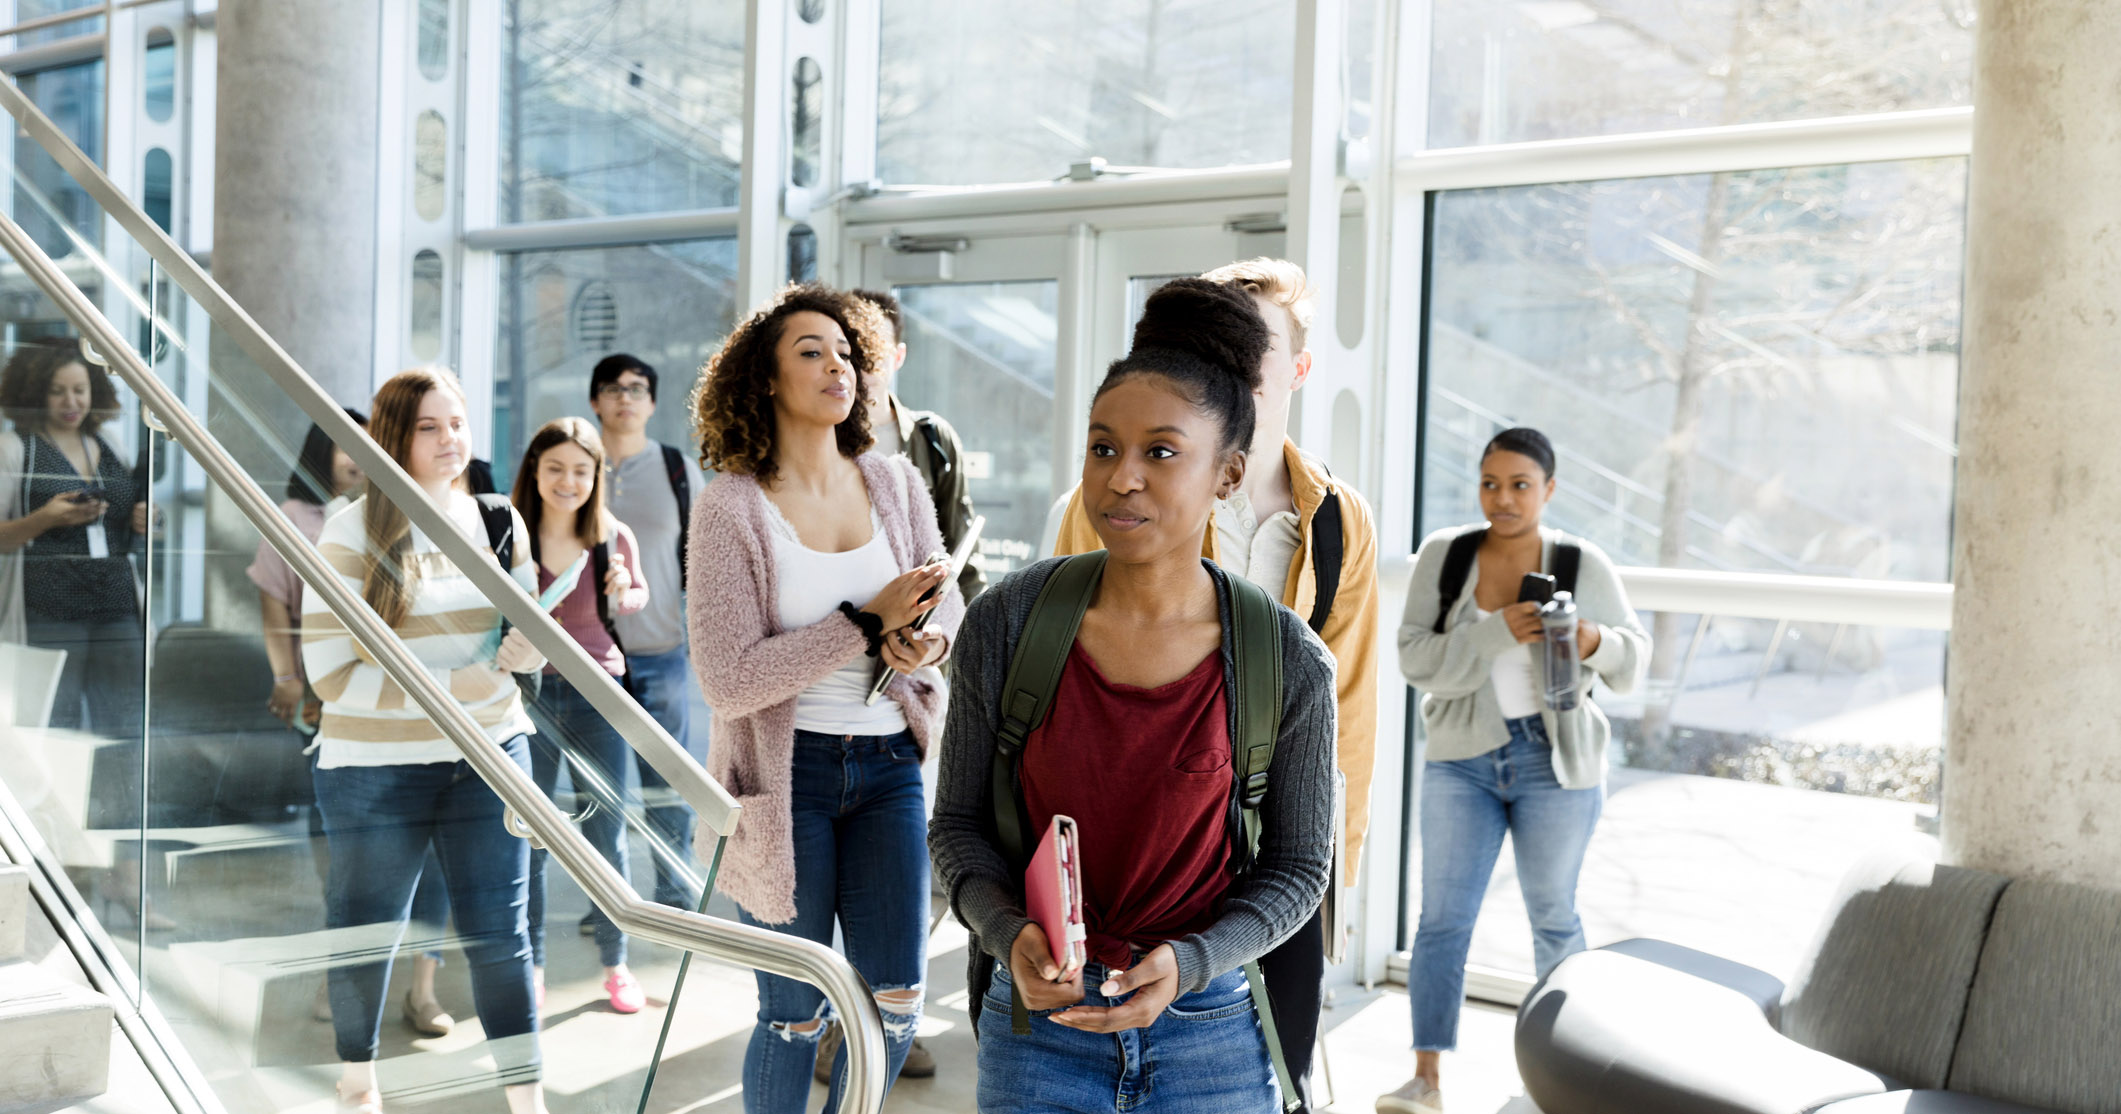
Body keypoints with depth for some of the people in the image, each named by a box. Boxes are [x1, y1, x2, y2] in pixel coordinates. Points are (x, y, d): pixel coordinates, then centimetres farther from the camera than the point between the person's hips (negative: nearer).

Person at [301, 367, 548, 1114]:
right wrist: (449, 686, -22)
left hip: (490, 756, 3)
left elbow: (528, 626, 14)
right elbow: (330, 672, -14)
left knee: (499, 930, 6)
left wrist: (526, 648, -11)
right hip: (377, 766, -3)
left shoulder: (499, 521, 4)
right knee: (368, 931, 14)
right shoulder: (353, 531, -10)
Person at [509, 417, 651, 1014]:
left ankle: (616, 964, 23)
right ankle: (531, 969, 22)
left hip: (596, 694, 1)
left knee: (607, 836, 7)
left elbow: (639, 598, 15)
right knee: (527, 838, 6)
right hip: (528, 692, -1)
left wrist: (622, 593, -6)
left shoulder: (615, 539, 0)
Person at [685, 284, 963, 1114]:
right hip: (789, 771, -4)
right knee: (796, 1013, 8)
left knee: (895, 1005, 5)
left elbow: (948, 607, 12)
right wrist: (868, 624, -19)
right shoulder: (730, 508, -10)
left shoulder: (895, 484, 4)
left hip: (889, 764, 4)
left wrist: (928, 641, -13)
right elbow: (728, 682, -16)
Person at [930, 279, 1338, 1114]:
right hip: (1035, 1023, 1)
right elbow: (958, 822, 0)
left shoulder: (1291, 666, -10)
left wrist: (1187, 963, -16)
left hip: (1212, 1038, -1)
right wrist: (1009, 931, -17)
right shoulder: (1007, 623, -8)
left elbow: (1297, 866, -1)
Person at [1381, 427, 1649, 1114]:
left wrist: (1594, 642, -23)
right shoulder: (1443, 556, -4)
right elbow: (1415, 657, -12)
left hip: (1555, 763, -1)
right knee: (1442, 919, -1)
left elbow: (1632, 661, 0)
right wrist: (1496, 633, -27)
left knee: (1553, 917, 13)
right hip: (1462, 758, 1)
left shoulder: (1583, 565, -6)